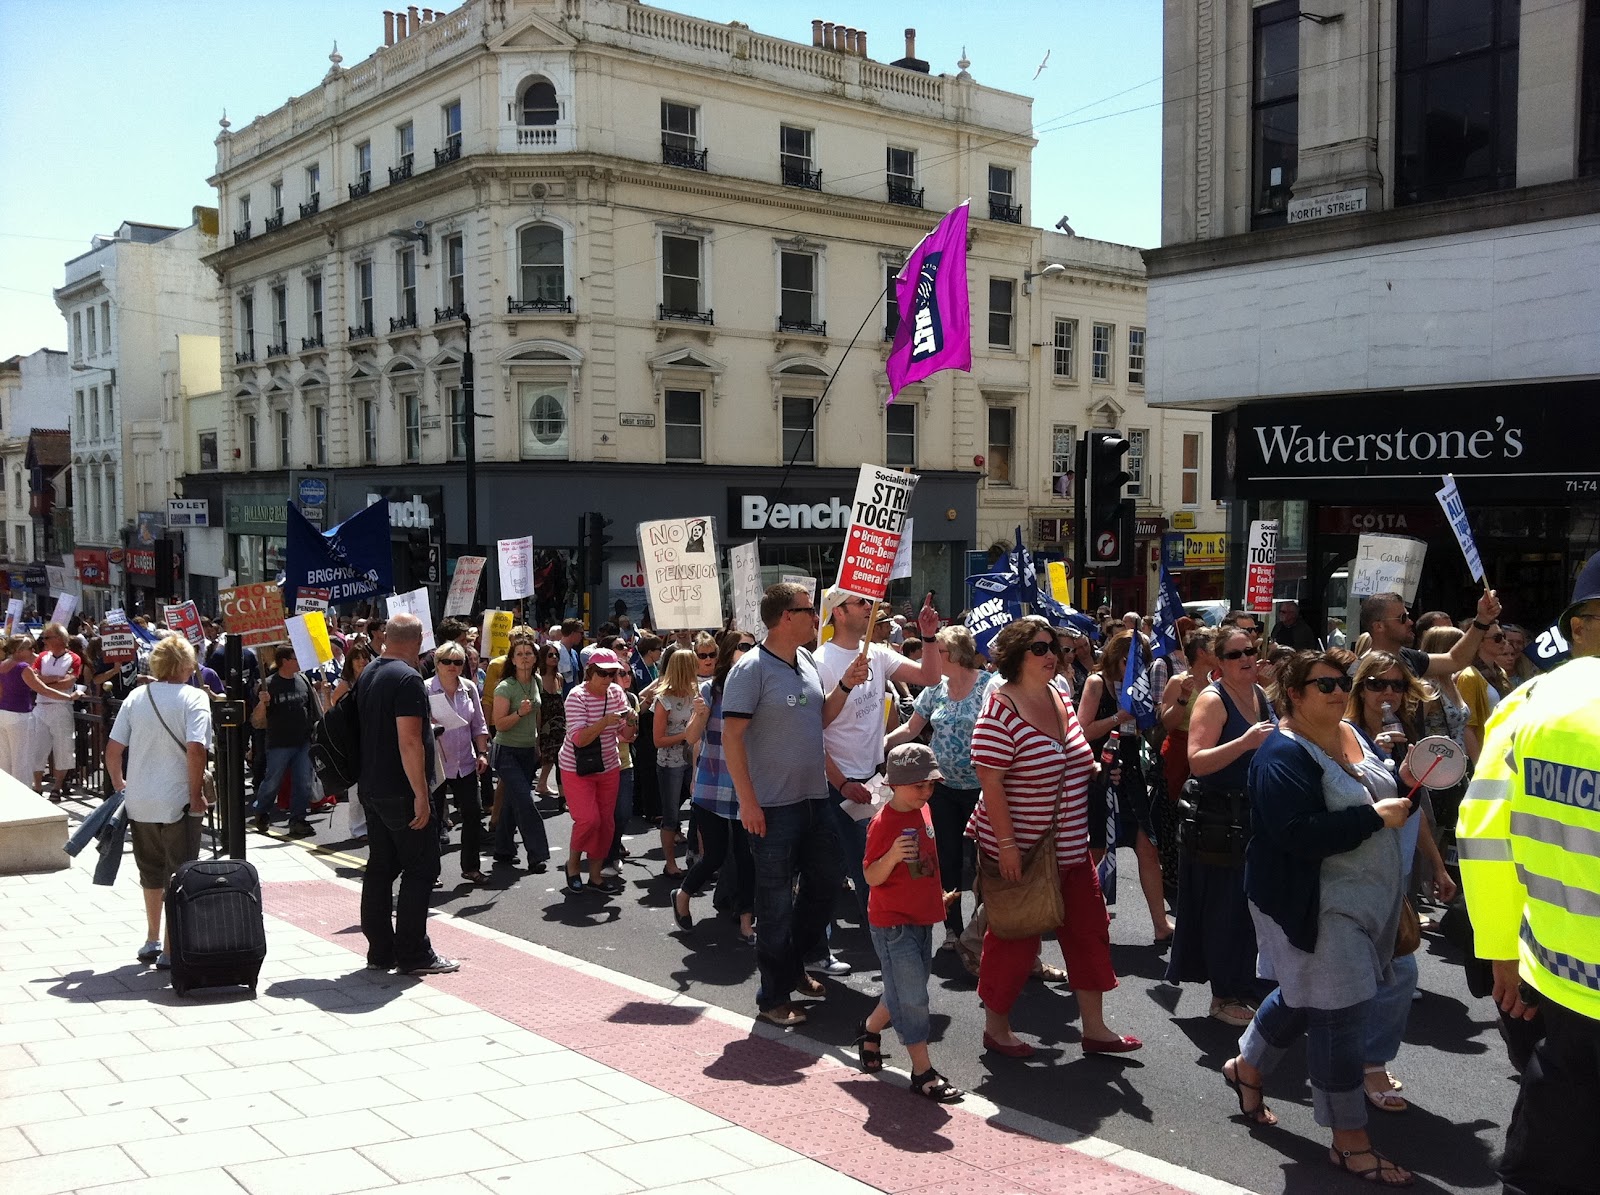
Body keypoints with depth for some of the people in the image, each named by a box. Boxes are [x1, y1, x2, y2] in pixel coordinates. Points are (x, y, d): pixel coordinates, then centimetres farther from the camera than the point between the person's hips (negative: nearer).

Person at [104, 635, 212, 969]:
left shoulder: (136, 697, 4)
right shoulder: (194, 698, -10)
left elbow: (113, 749, 2)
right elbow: (196, 749, -22)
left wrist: (119, 784, 17)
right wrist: (196, 795, -12)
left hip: (139, 802, 5)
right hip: (178, 802, -5)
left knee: (152, 872, 21)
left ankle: (152, 941, 33)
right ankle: (171, 950, 6)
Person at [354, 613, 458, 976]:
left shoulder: (367, 675, 11)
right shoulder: (407, 678, -18)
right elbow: (409, 741, -23)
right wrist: (421, 795, -21)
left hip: (372, 790, 9)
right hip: (401, 793, -9)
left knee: (380, 868, 12)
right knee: (420, 869, -1)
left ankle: (380, 951, 17)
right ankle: (413, 954, 2)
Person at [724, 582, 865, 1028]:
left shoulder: (807, 662, 9)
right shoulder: (752, 669, -15)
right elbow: (731, 736, -17)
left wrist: (846, 685, 1)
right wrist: (748, 802, -20)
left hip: (814, 798, 8)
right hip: (773, 806, -8)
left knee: (826, 879, 19)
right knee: (776, 903, 2)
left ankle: (794, 965, 37)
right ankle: (773, 998, 16)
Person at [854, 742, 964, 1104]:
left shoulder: (922, 812, 6)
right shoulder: (883, 823, -19)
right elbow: (872, 878, -19)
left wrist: (938, 895, 25)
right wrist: (892, 855, -36)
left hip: (922, 918, 8)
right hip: (892, 924, -8)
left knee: (906, 992, 18)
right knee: (911, 996, -6)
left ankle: (869, 1029, 42)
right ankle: (923, 1072, 1)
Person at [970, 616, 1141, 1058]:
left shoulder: (1059, 699, 6)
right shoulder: (1001, 709, -18)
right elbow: (990, 780, -21)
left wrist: (1094, 767, 4)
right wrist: (1007, 844, -22)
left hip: (1070, 847, 8)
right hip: (1019, 848, -8)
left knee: (1089, 930, 11)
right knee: (1015, 938, 5)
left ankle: (1095, 1027, 23)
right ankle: (996, 1026, 24)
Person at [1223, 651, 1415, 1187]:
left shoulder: (1352, 736, 8)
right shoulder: (1283, 755, -20)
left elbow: (1372, 797, 21)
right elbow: (1299, 833, -30)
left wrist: (1401, 788, -1)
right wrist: (1375, 817, -25)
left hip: (1361, 900, 9)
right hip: (1313, 907, -9)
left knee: (1305, 997, 22)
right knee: (1338, 1016, -3)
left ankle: (1247, 1066, 44)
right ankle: (1350, 1142, 10)